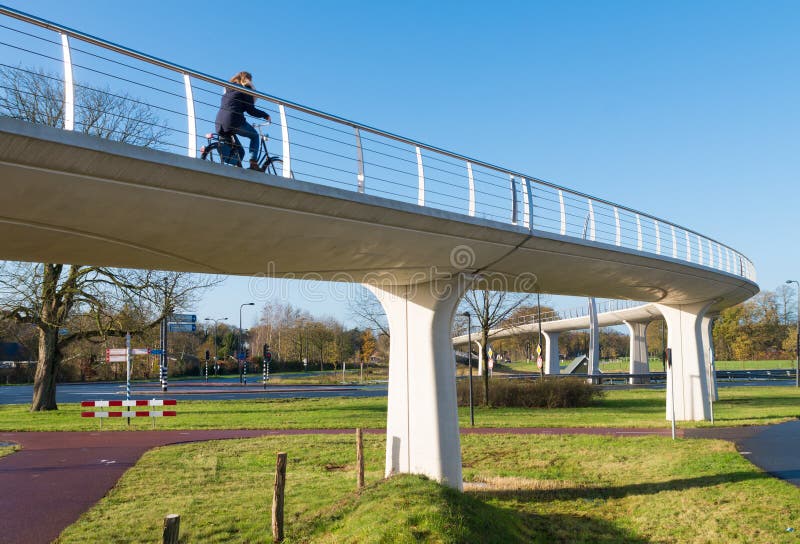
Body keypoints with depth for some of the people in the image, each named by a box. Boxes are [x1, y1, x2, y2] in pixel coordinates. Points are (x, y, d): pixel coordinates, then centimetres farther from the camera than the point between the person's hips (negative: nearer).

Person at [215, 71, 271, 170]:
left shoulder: (228, 89, 27)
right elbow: (250, 110, -2)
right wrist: (265, 115, 9)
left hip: (219, 123, 7)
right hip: (234, 122, -7)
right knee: (254, 135, 15)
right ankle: (253, 163, -1)